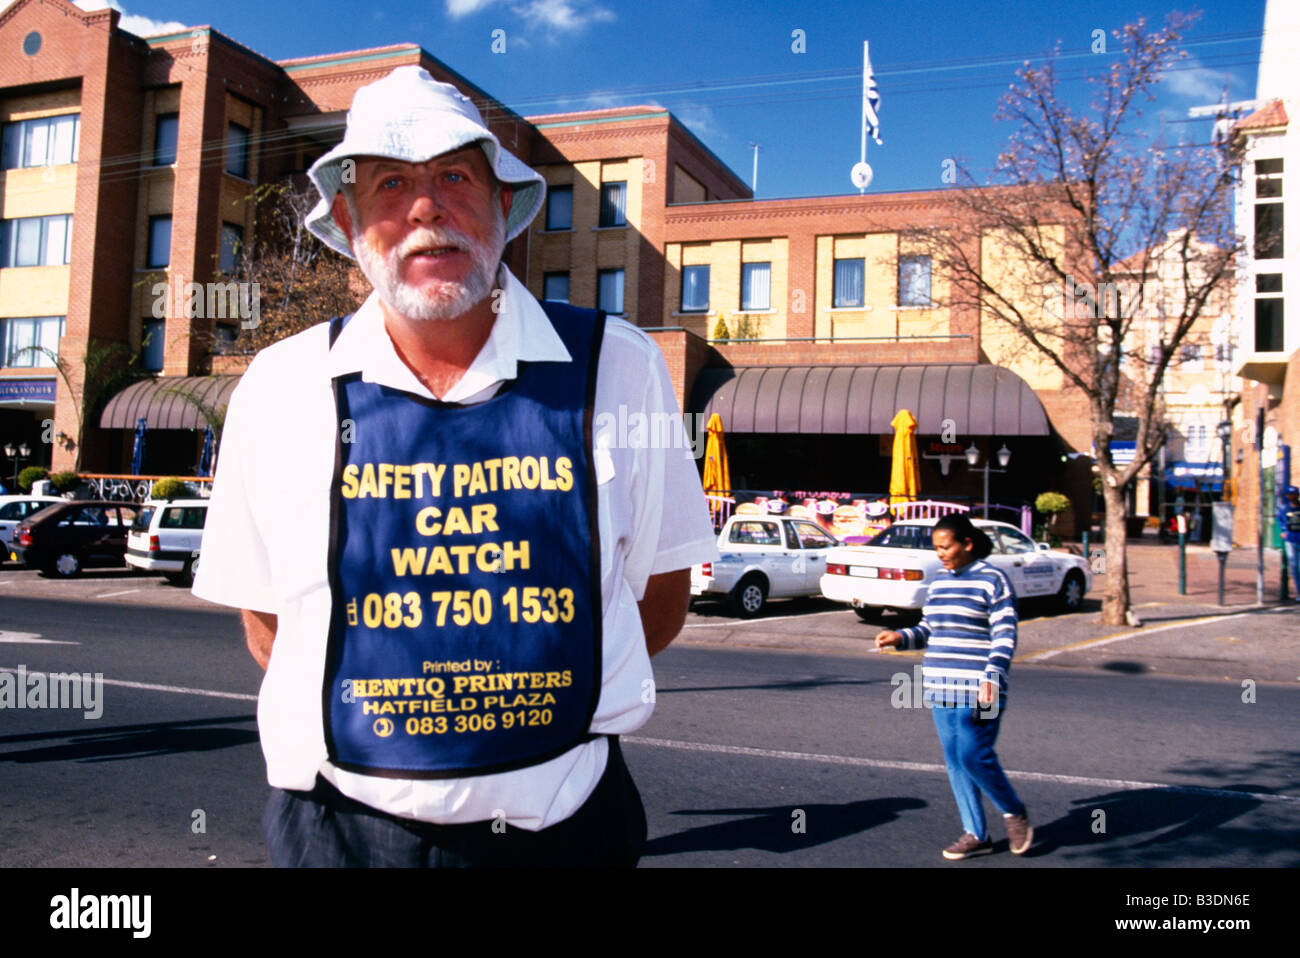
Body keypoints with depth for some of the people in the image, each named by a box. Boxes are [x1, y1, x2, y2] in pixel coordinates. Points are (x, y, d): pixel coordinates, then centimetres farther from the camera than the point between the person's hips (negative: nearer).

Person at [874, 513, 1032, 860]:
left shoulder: (992, 580, -7)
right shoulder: (940, 582, 14)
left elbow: (1005, 636, -11)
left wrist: (992, 677, -22)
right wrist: (900, 637, 1)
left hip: (978, 690, -7)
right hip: (942, 688, 7)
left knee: (974, 757, -8)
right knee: (955, 762, 9)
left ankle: (1014, 812, 18)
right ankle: (976, 834, 19)